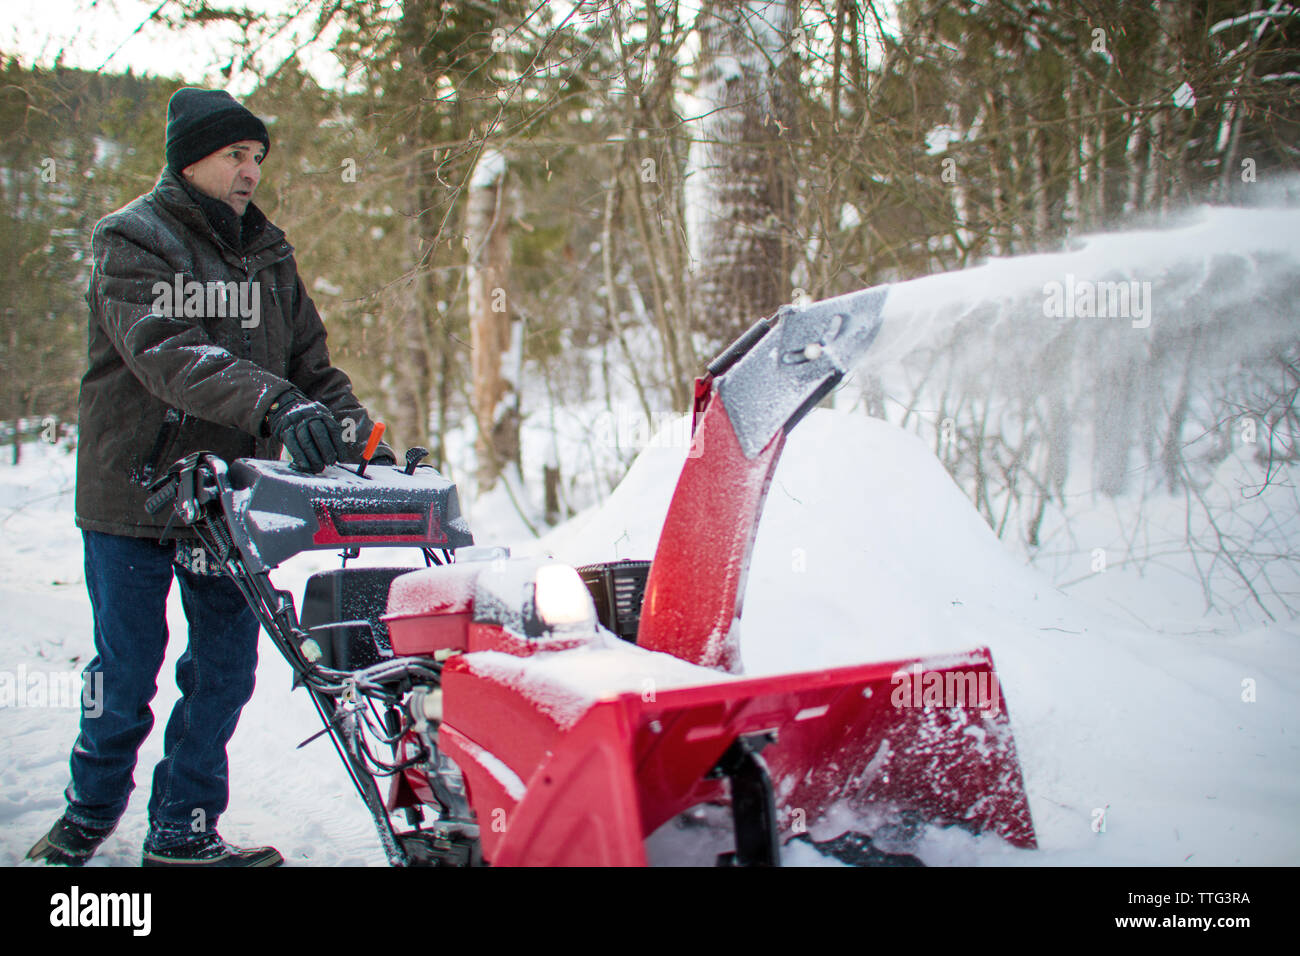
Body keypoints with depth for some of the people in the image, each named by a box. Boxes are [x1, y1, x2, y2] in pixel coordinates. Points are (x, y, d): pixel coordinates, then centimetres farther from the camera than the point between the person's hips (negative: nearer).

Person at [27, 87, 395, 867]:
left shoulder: (268, 253, 12)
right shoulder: (131, 242, -6)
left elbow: (310, 360, 12)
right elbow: (165, 355, -24)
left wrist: (357, 433, -7)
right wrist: (273, 404, -38)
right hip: (132, 490, -4)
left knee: (226, 667, 5)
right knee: (127, 668, 6)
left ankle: (183, 831, 20)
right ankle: (91, 810, 30)